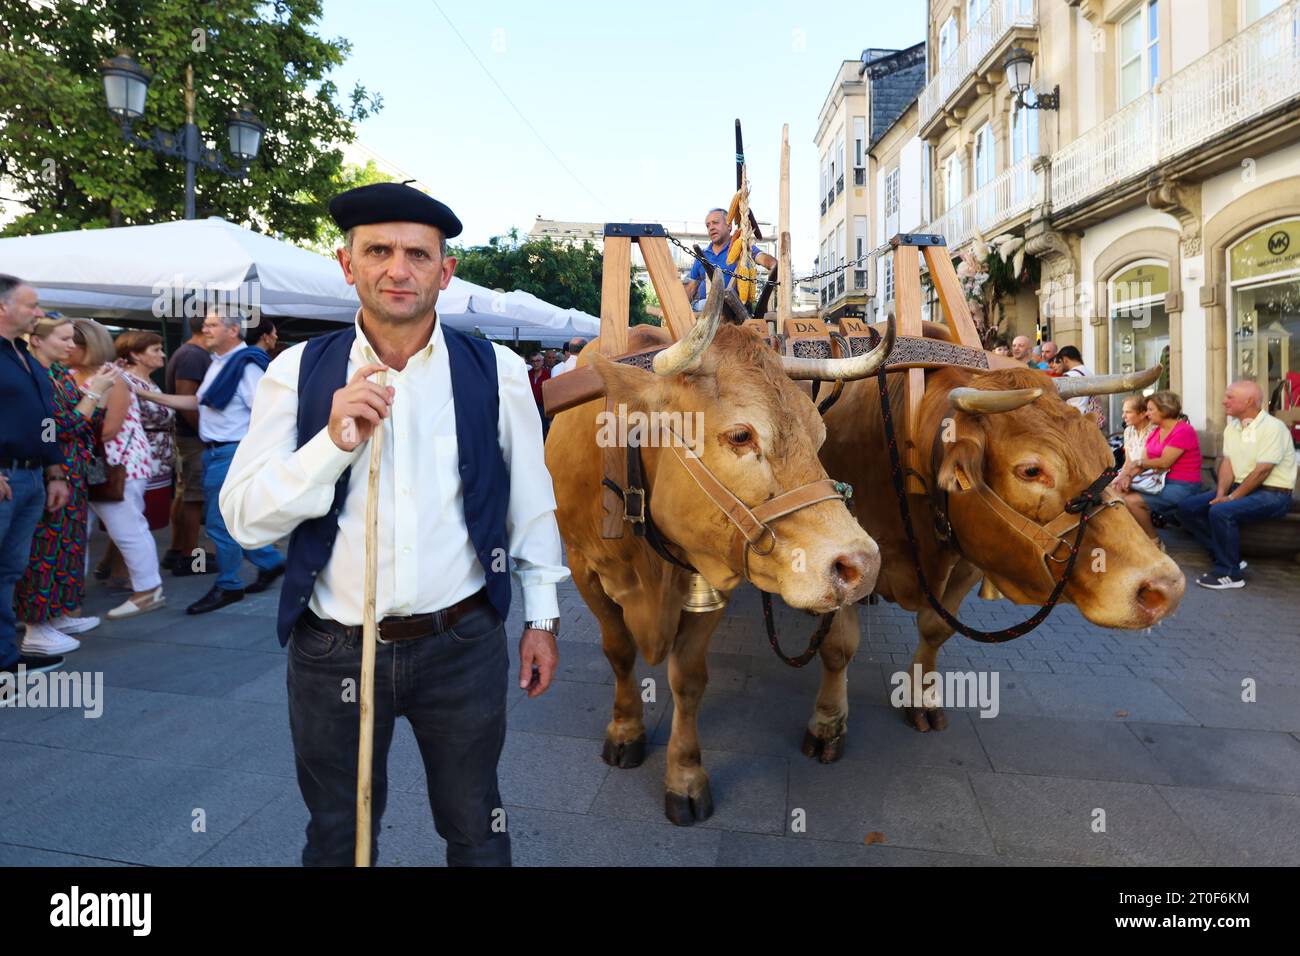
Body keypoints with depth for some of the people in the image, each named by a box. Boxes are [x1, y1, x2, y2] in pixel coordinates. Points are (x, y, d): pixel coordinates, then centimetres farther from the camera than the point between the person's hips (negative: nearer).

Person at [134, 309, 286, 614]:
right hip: (213, 452, 9)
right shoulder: (217, 362, 13)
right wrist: (148, 395, 18)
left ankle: (228, 586, 14)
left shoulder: (247, 365, -17)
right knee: (233, 519, 15)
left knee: (220, 522, -1)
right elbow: (197, 402, 21)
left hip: (232, 453, -9)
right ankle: (269, 562, 29)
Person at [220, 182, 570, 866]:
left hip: (463, 644, 0)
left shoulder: (496, 372, -4)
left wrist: (541, 616, 5)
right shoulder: (298, 372, -3)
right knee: (338, 838, 23)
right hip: (330, 650, 1)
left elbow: (531, 502, 2)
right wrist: (334, 441, -21)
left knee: (475, 829, 19)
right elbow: (244, 519, -6)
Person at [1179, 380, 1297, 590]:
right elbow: (1227, 463, 7)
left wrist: (1231, 498, -19)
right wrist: (1221, 493, -7)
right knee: (1187, 508, -5)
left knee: (1221, 512, -33)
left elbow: (1262, 471, -20)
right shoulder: (1232, 427, 10)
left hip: (1271, 494, -8)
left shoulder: (1272, 428, -16)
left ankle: (1229, 573, -17)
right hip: (1240, 488, 9)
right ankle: (1229, 558, 2)